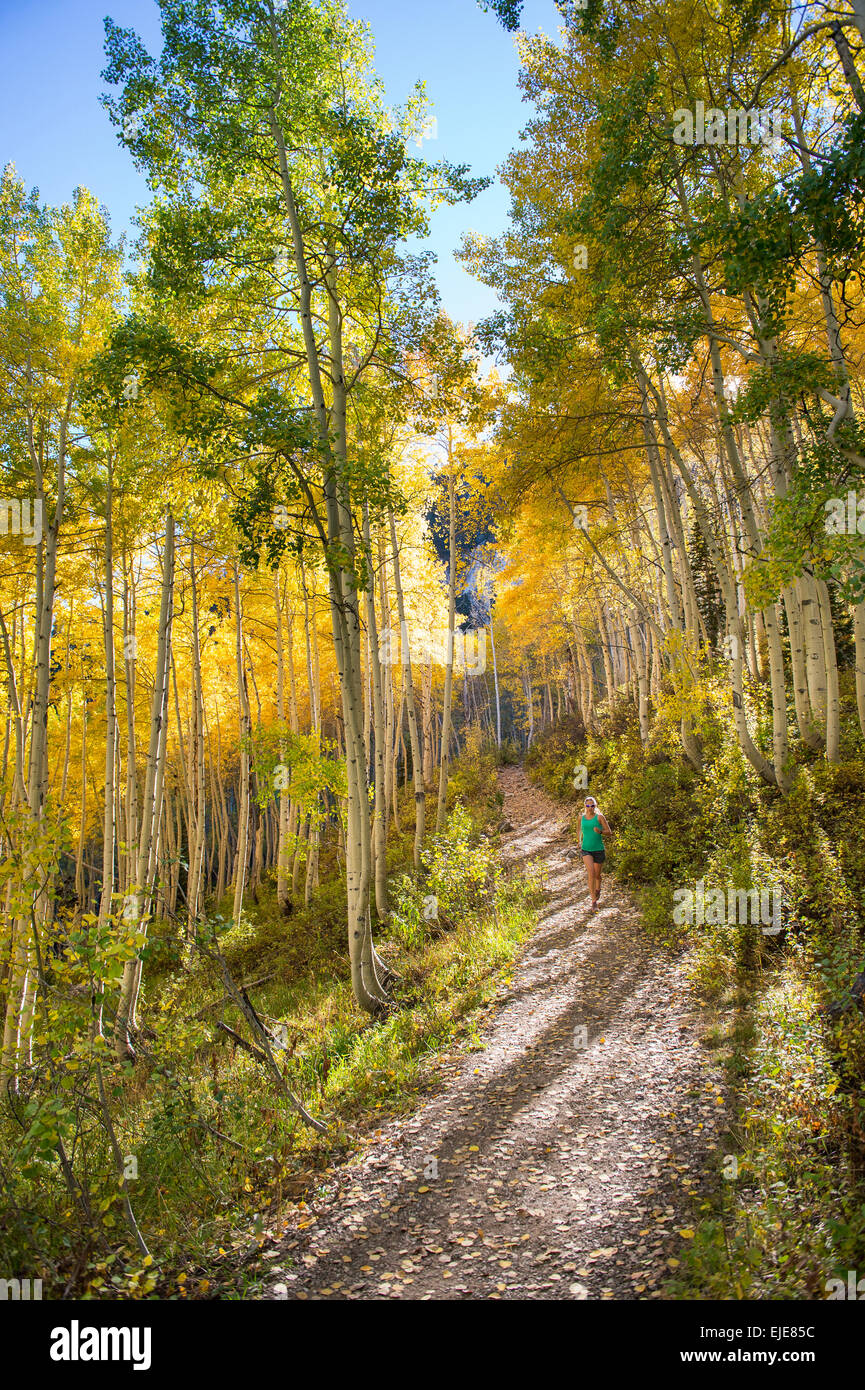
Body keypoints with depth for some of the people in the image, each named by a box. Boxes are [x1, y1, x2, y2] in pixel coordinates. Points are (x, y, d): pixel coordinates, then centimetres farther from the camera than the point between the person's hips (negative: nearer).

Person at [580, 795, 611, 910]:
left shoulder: (599, 817, -5)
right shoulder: (582, 818, 5)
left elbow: (609, 832, -3)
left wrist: (600, 831, -22)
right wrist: (580, 841, 12)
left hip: (598, 850, -1)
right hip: (586, 850, 1)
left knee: (597, 875, 12)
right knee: (591, 873, -19)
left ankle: (598, 889, 47)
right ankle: (594, 900, -15)